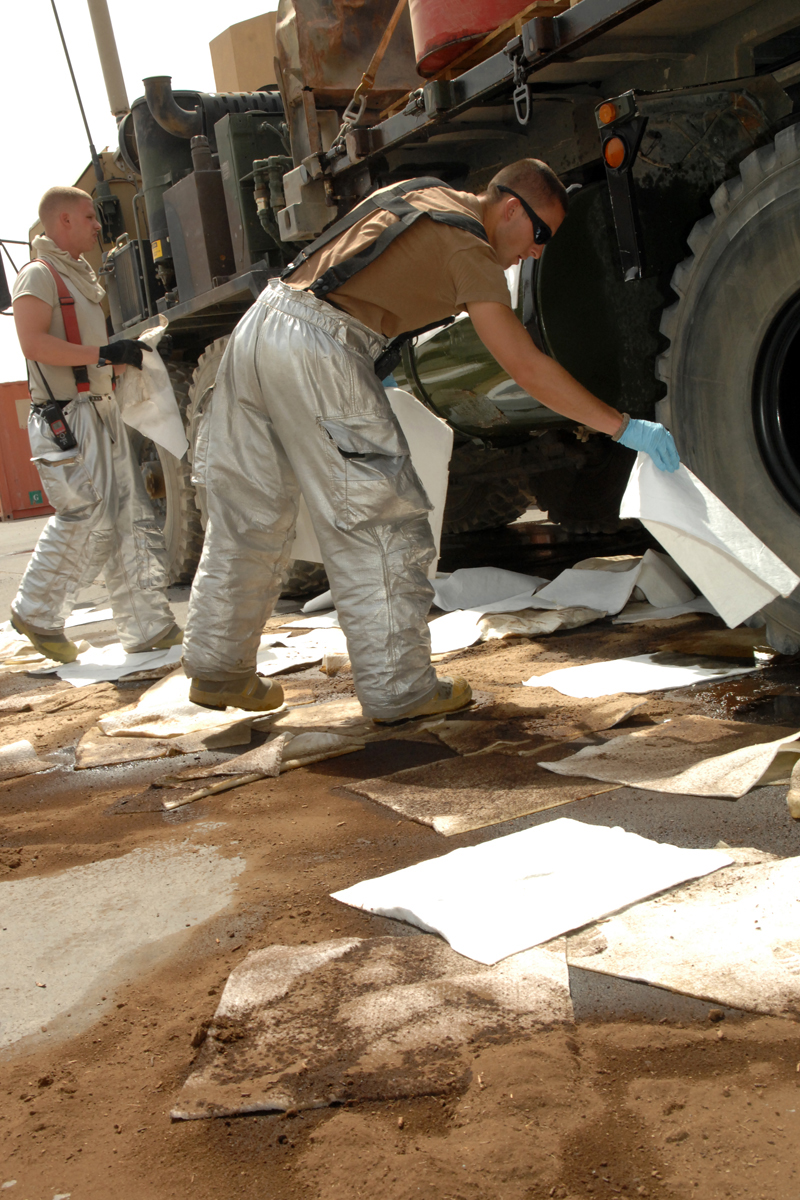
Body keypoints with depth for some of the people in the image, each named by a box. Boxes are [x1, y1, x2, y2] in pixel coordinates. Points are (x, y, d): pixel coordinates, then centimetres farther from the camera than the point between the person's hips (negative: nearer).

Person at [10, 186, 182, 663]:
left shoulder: (81, 275, 22)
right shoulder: (39, 275, -8)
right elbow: (33, 342, -23)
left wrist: (128, 355, 17)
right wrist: (104, 354, -24)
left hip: (103, 411, 9)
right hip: (67, 418, -9)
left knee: (134, 519, 5)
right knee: (88, 521, -9)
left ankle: (150, 627, 8)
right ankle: (36, 611, 11)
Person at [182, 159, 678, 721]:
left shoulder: (420, 192, 23)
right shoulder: (468, 246, -4)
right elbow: (524, 365, -11)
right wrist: (623, 427, -7)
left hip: (258, 321, 9)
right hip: (318, 352, -9)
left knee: (249, 516, 15)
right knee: (380, 523, -1)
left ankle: (218, 669, 24)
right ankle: (398, 688, 3)